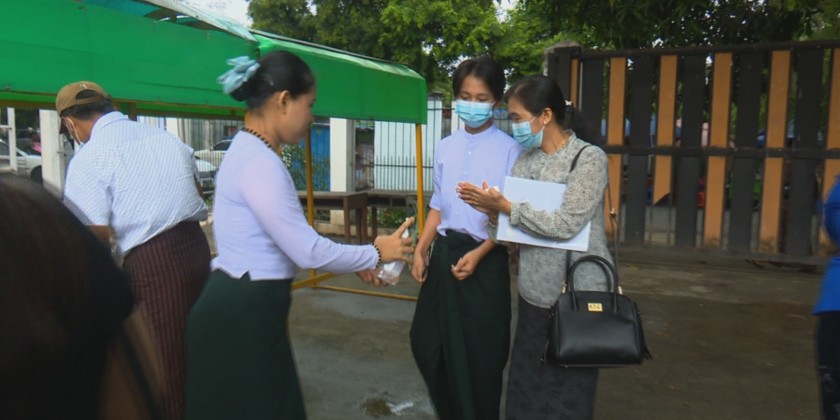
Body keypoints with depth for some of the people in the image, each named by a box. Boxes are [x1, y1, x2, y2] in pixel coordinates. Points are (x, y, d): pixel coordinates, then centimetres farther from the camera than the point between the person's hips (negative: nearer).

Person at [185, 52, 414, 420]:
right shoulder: (259, 163, -22)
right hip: (242, 316, -9)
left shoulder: (250, 152, 10)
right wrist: (375, 254, -7)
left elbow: (291, 238, 13)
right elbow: (308, 252, -22)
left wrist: (355, 261, 11)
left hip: (247, 307, 9)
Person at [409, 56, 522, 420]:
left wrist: (478, 253, -18)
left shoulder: (509, 150, -9)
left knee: (480, 352, 8)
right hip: (443, 251, 6)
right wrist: (420, 251, 4)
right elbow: (438, 206, 12)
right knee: (426, 341, 14)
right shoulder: (445, 148, 7)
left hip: (485, 257, -5)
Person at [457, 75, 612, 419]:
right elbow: (513, 223, 7)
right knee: (526, 389, 16)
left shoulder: (589, 158, -13)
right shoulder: (525, 160, 7)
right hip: (534, 293, 6)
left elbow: (566, 224, -23)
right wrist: (491, 209, -13)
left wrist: (505, 206, -20)